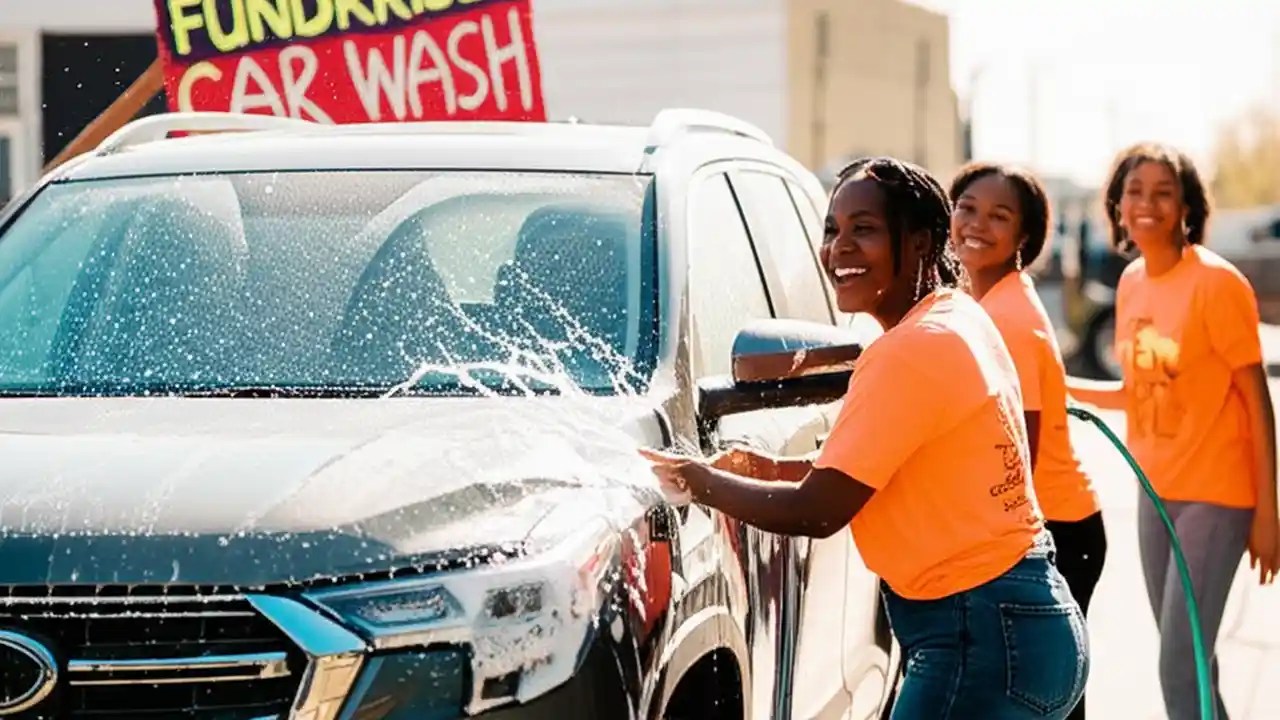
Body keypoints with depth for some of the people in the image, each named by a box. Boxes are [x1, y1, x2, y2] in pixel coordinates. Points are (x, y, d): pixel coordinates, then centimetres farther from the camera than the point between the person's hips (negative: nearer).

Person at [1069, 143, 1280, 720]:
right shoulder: (1131, 283, 5)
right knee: (1188, 660, 14)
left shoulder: (1216, 283, -15)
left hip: (1215, 494, -7)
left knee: (1179, 670, -10)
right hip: (1156, 492, 7)